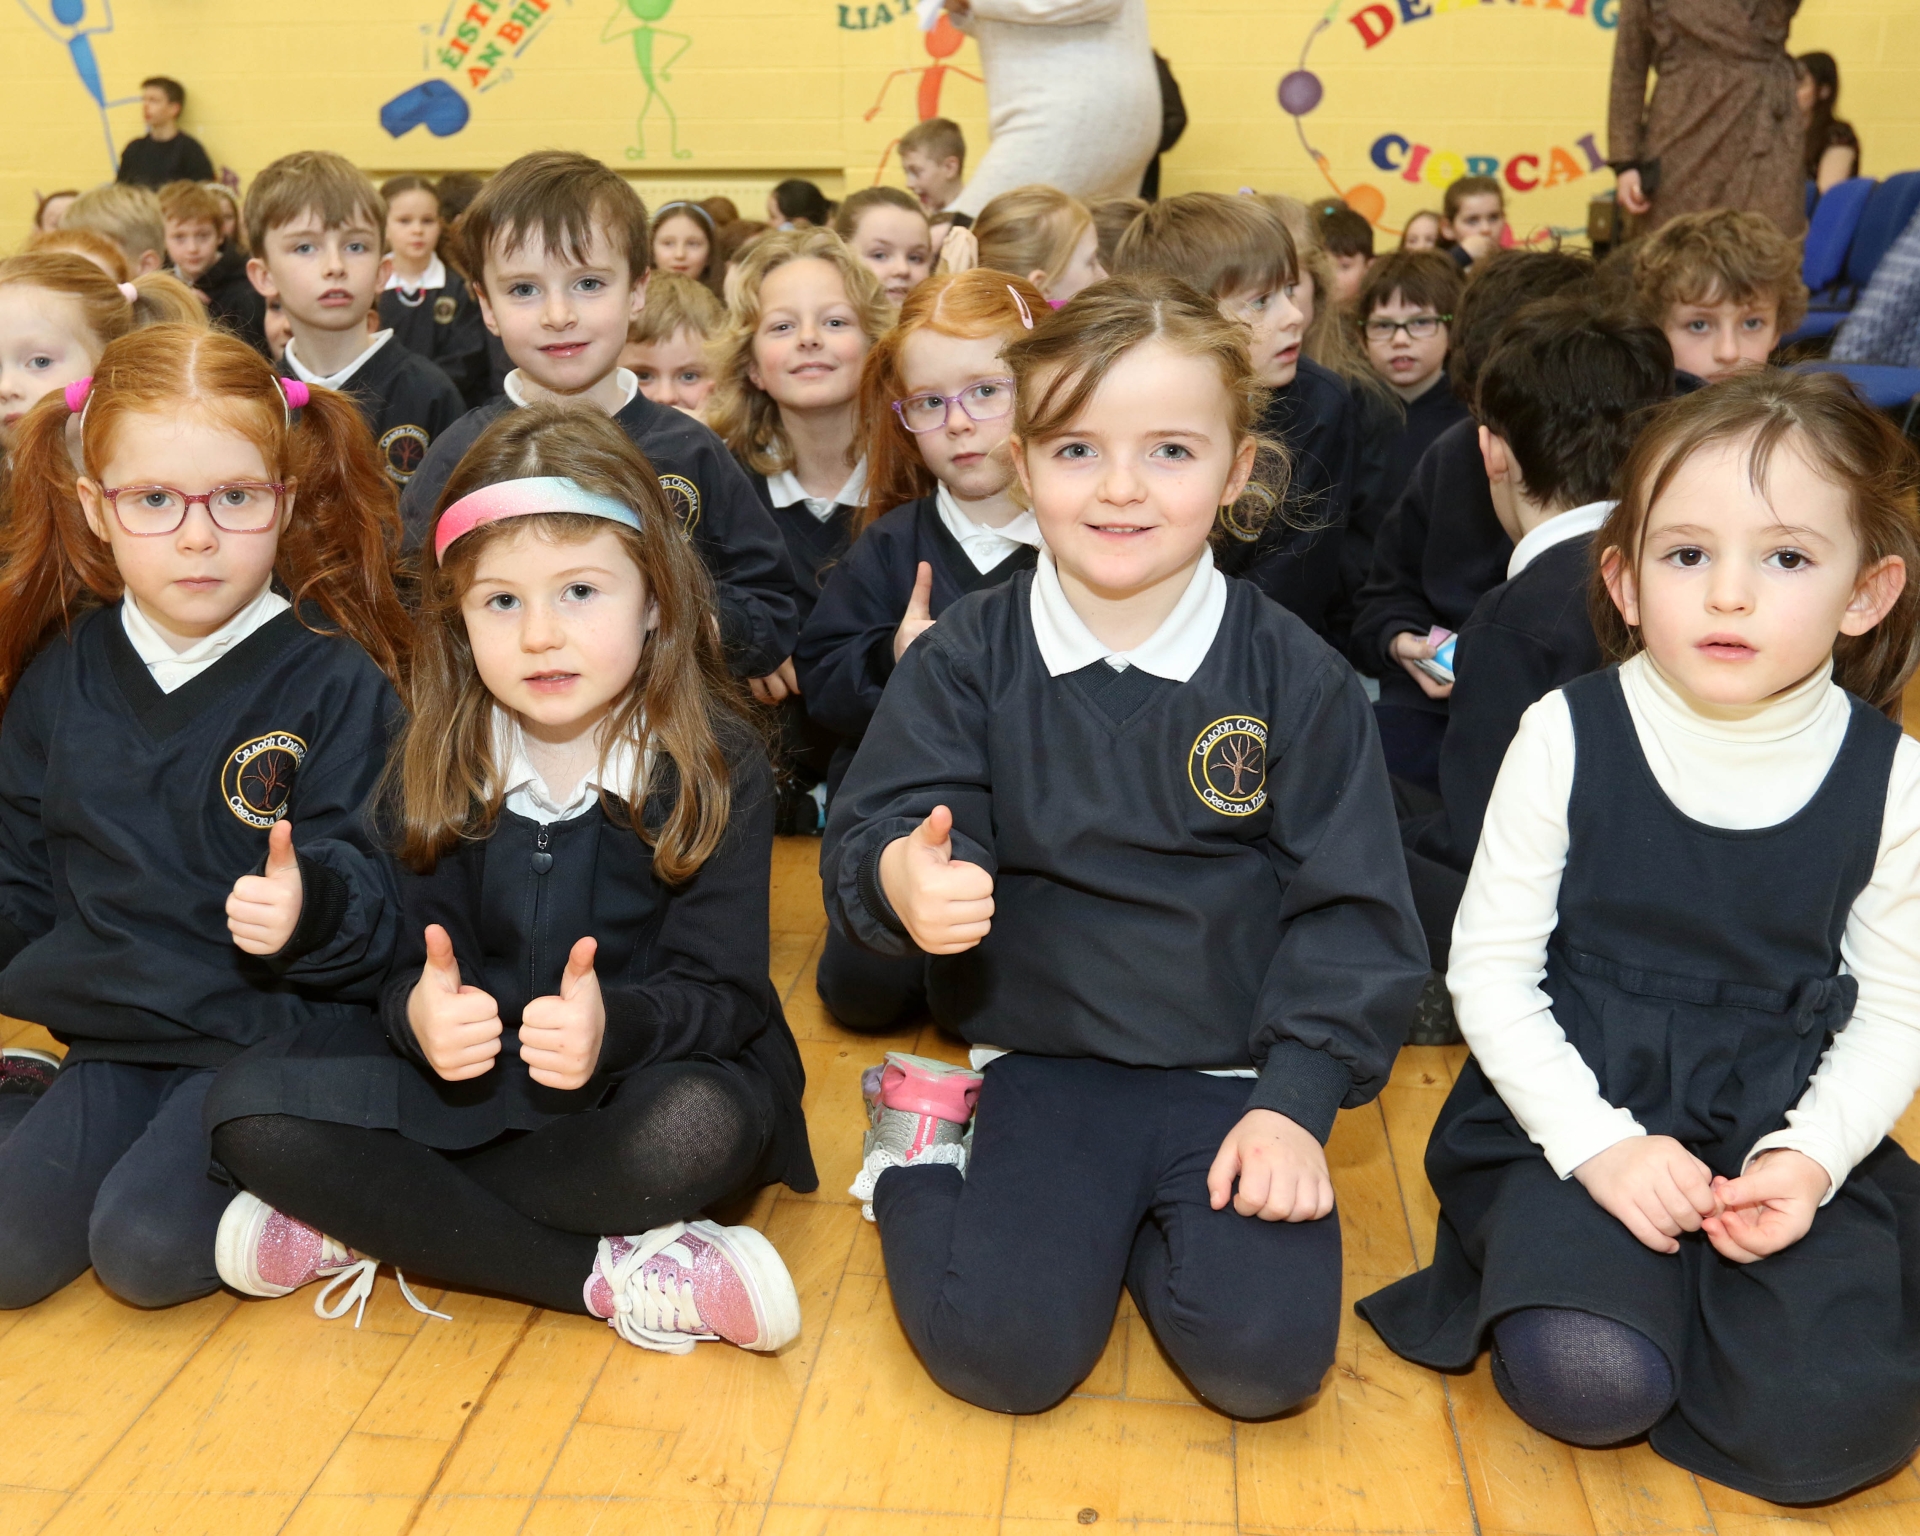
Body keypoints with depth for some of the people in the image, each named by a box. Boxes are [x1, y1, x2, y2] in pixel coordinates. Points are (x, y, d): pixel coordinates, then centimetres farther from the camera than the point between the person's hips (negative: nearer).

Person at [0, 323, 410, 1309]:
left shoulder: (336, 681, -10)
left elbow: (378, 896, -12)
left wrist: (314, 904, -33)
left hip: (277, 1030, -5)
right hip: (118, 1034, 5)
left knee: (146, 1249, -22)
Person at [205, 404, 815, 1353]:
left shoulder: (713, 764, -12)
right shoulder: (435, 766, -2)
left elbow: (719, 993, -14)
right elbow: (413, 960, -4)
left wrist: (613, 1027, -38)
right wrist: (421, 1010, -30)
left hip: (649, 1067, -3)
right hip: (477, 1078, 3)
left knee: (700, 1129, -38)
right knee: (252, 1110, -20)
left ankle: (373, 1229, -15)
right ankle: (614, 1276, -23)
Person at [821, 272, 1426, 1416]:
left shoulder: (1297, 676, -4)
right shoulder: (966, 661, -3)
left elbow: (1350, 911, -2)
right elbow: (873, 830, -8)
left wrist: (1296, 1103, -11)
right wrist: (902, 877, -33)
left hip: (1234, 1076, 1)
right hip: (1039, 1068, 0)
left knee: (1265, 1356, -16)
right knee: (1000, 1351, -16)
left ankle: (1149, 1218, 13)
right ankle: (930, 1159, 13)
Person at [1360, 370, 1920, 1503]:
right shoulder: (1570, 738, -8)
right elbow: (1490, 967, -5)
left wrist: (1808, 1157, -14)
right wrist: (1599, 1145, -15)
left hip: (1789, 1133, 2)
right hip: (1580, 1109, -1)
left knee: (1829, 1425, -19)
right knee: (1585, 1384, -23)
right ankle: (1546, 1251, 8)